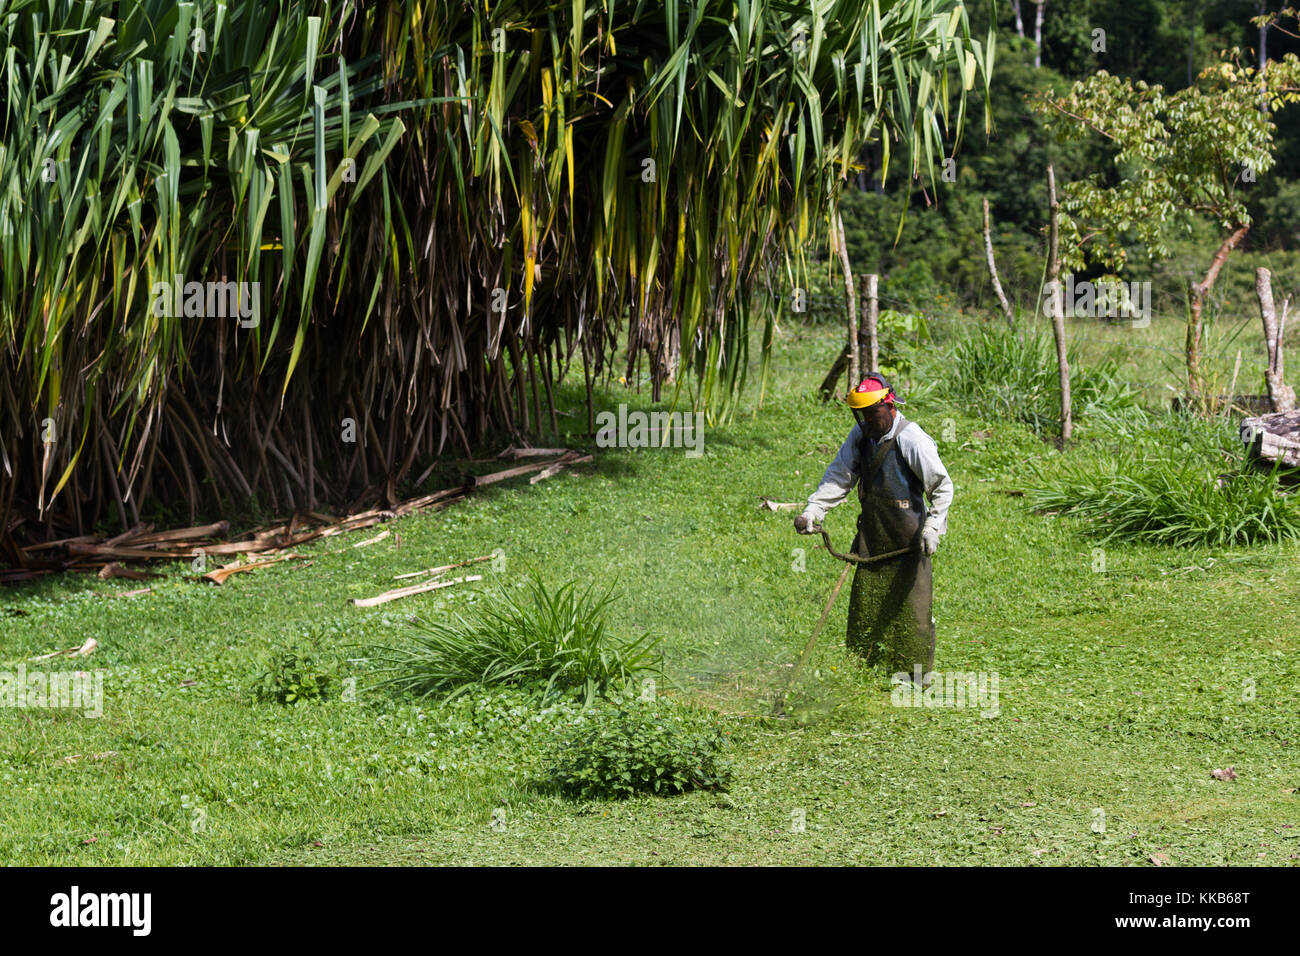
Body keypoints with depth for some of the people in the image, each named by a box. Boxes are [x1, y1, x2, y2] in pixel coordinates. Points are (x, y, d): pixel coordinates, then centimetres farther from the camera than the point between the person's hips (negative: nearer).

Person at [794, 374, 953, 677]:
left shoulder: (912, 440, -16)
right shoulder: (861, 435, 4)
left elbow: (943, 487, -11)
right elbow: (838, 477, 5)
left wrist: (932, 527, -20)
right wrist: (813, 510, -9)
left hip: (908, 539, -6)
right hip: (873, 536, 6)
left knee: (911, 604, -2)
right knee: (865, 604, 8)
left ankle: (918, 674, 9)